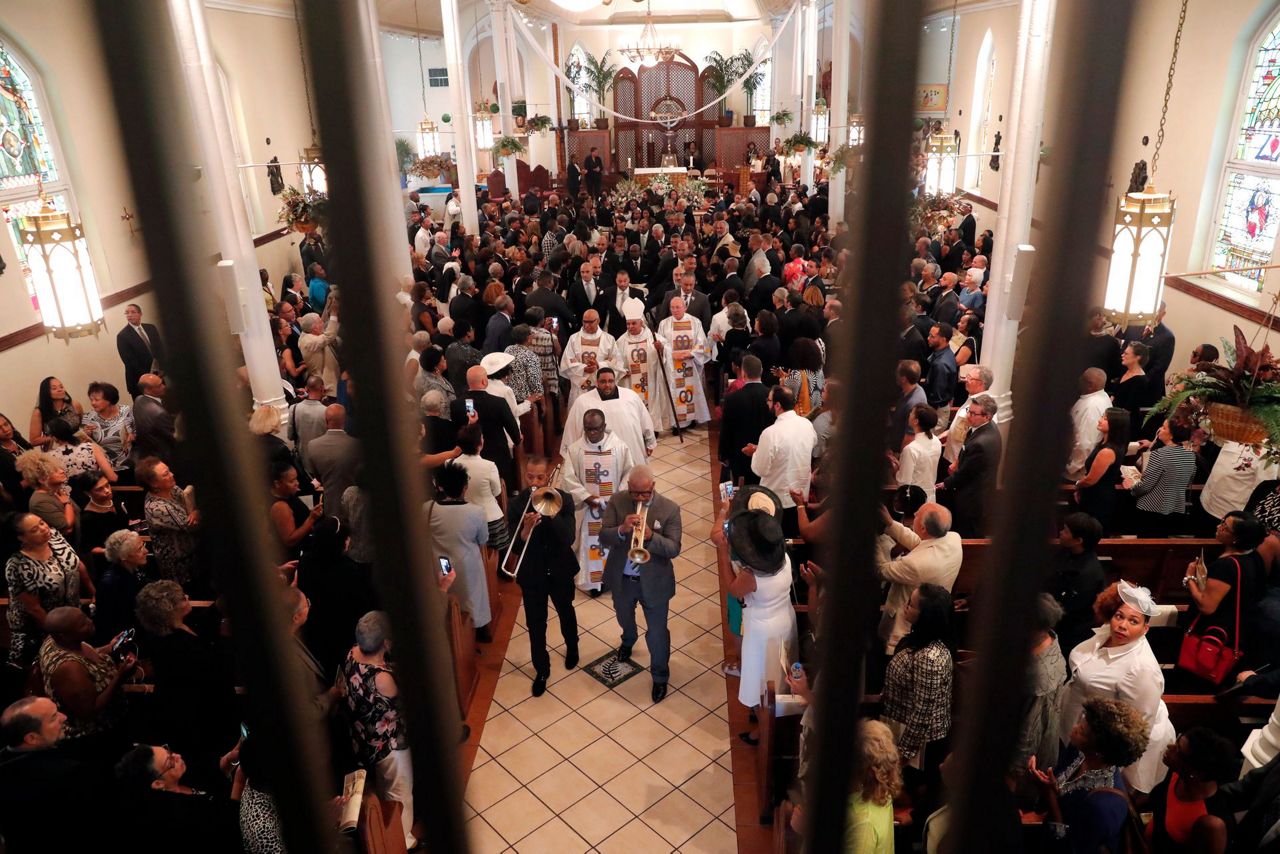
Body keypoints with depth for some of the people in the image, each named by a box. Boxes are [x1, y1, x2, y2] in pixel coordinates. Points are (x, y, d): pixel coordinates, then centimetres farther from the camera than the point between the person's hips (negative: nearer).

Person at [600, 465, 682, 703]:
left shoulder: (669, 509, -18)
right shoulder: (617, 501, -12)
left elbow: (674, 549, -20)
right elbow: (603, 537, -15)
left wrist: (650, 536, -38)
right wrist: (621, 529, -36)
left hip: (654, 582, -3)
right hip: (621, 578, 3)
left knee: (657, 632, 9)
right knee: (624, 618, 31)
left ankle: (660, 677, 33)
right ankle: (628, 640, 65)